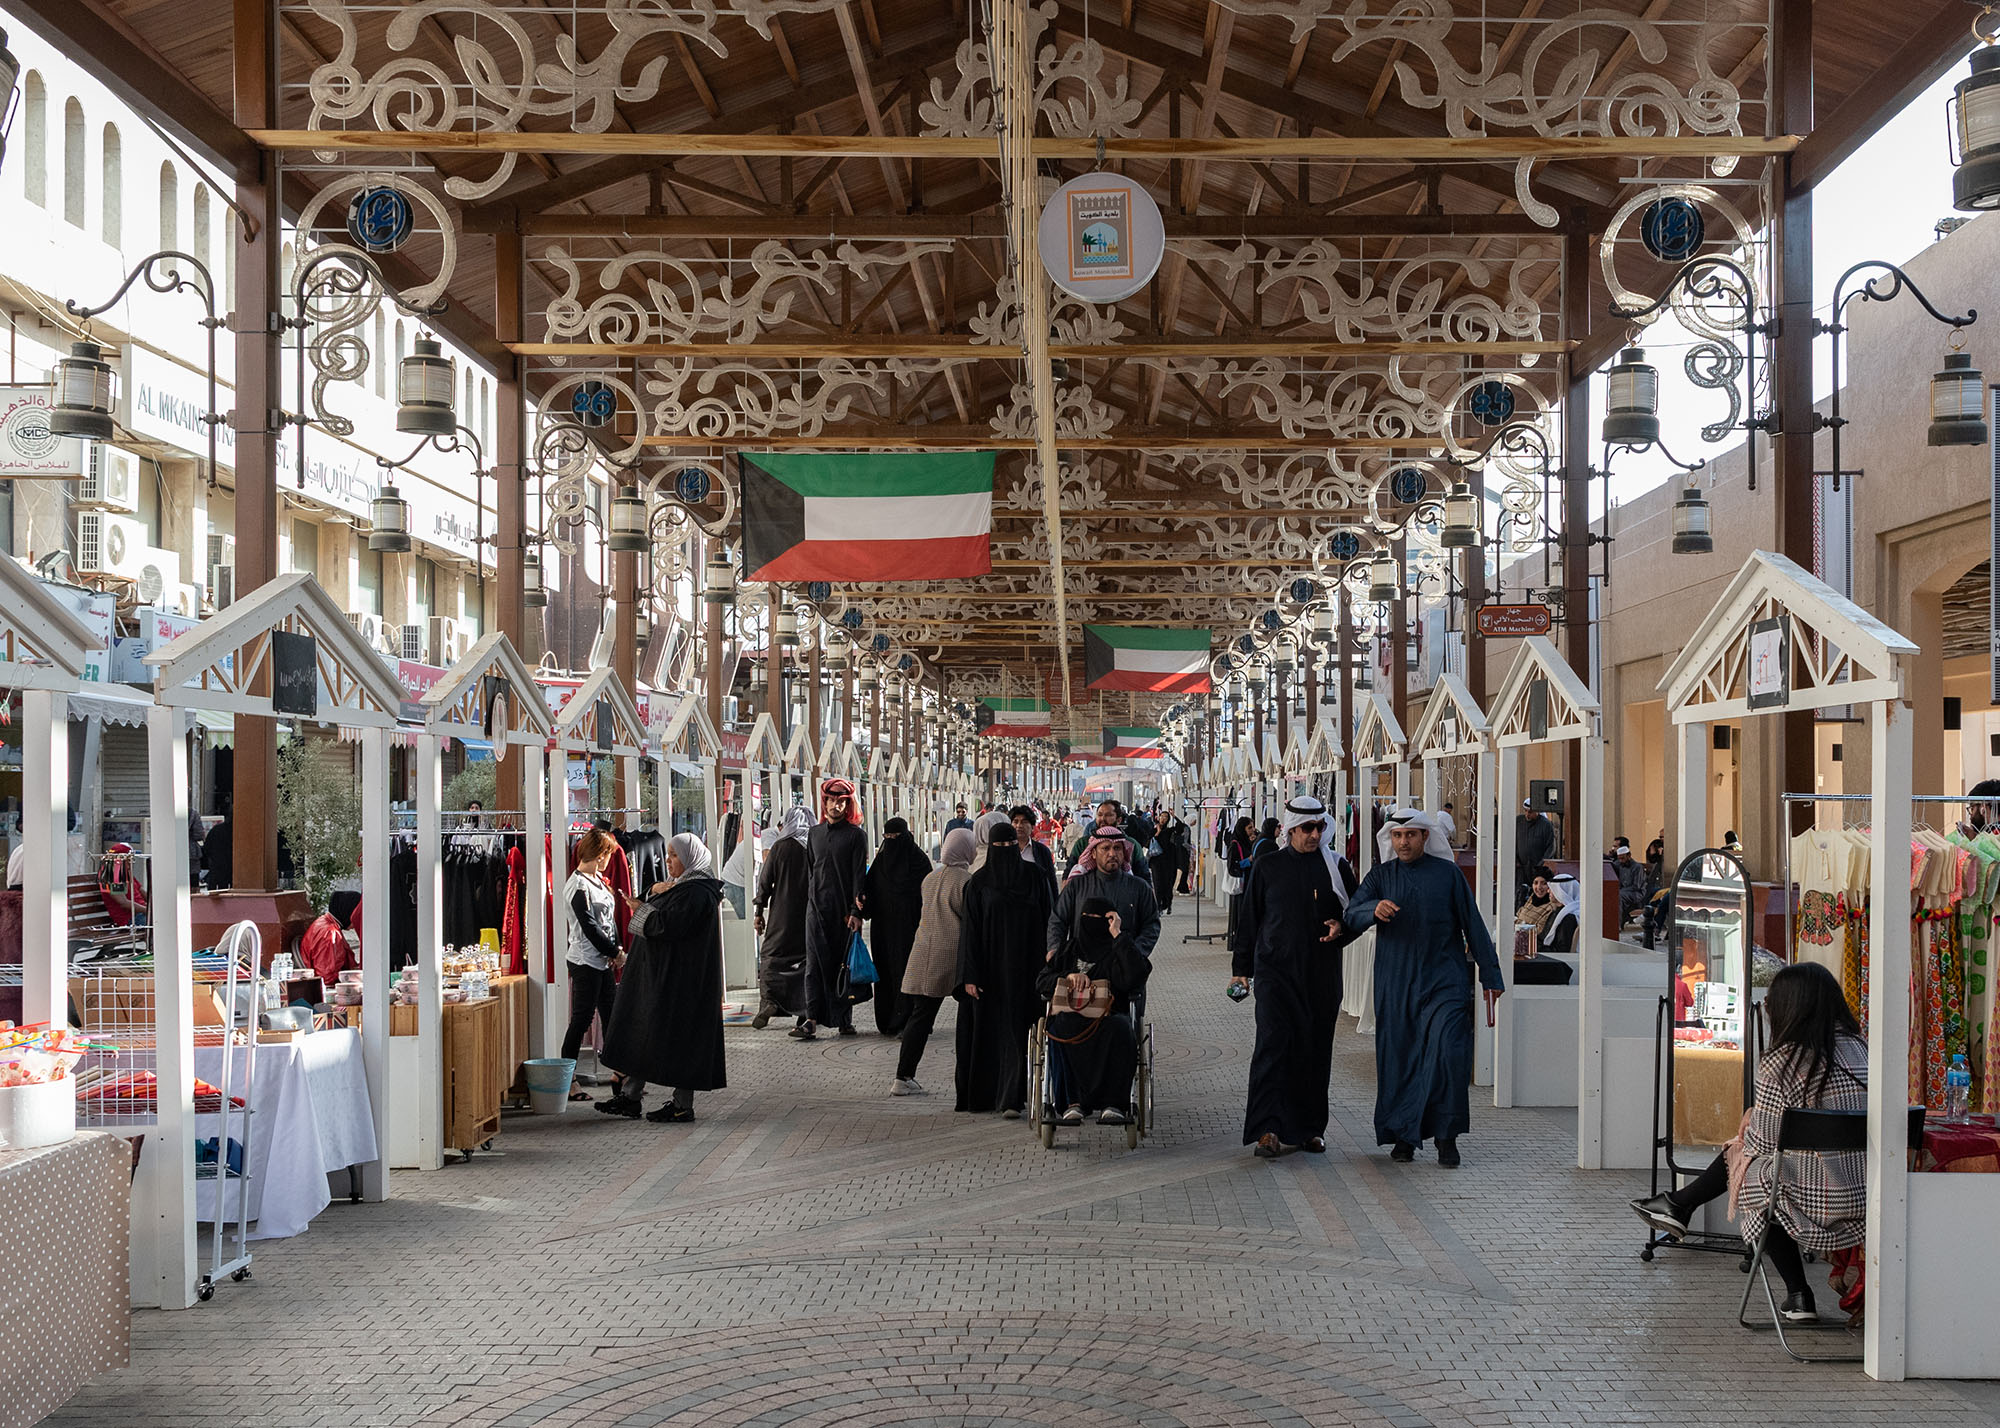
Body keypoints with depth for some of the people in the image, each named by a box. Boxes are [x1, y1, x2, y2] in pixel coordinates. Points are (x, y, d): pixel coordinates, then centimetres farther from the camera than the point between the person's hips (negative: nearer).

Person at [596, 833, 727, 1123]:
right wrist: (654, 890, -2)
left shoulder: (696, 892, -18)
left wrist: (642, 912, -10)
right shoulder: (682, 885, 16)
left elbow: (667, 925, -26)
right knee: (641, 1032, 12)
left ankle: (683, 1105, 3)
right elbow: (656, 911, 18)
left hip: (679, 977, -11)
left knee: (677, 1039, -4)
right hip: (660, 975, 11)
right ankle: (630, 1097, 18)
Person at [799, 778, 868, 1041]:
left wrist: (856, 911, -13)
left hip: (843, 910, -3)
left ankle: (844, 1019, 7)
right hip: (817, 908, 3)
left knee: (844, 964, 1)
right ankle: (812, 1020, -9)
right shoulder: (815, 833, 15)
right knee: (815, 963, -4)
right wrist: (811, 900, 13)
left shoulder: (855, 834, 0)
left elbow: (859, 874, -6)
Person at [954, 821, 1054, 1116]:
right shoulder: (978, 883, 0)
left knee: (1016, 1031, -4)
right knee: (990, 1030, 3)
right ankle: (985, 1094, 15)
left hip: (1024, 968, 1)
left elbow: (1046, 923, 6)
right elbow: (969, 929, -3)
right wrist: (970, 975, -10)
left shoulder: (1033, 879, 5)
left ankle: (1010, 1099, -6)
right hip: (991, 968, -1)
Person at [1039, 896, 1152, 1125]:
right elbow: (1041, 983, 17)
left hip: (1108, 1022, -1)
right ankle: (1073, 1101, -35)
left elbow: (1135, 977, -10)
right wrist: (1068, 977, -2)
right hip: (1072, 1020, 1)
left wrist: (1118, 935, -6)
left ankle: (1113, 1104, -35)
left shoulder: (1116, 952, 12)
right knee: (1064, 1024, -35)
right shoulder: (1068, 950, 23)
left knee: (1119, 1028, -37)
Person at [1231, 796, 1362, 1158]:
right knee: (1273, 1044, -14)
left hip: (1321, 975, 2)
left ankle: (1310, 1128, 16)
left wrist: (1341, 929, -10)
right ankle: (1267, 1129, -18)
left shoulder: (1336, 867, 7)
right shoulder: (1268, 866, 5)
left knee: (1316, 1050, 6)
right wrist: (1241, 967, 7)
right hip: (1275, 971, -2)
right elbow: (1249, 919, 9)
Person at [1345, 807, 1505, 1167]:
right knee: (1399, 1057, 3)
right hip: (1395, 984, 2)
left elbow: (1473, 925, 8)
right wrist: (1374, 909, -28)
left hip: (1444, 980, -2)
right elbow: (1352, 915, -4)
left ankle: (1446, 1137, -6)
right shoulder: (1380, 875, 8)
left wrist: (1490, 975, 6)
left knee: (1449, 1054, -14)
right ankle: (1403, 1137, 14)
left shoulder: (1448, 874, 5)